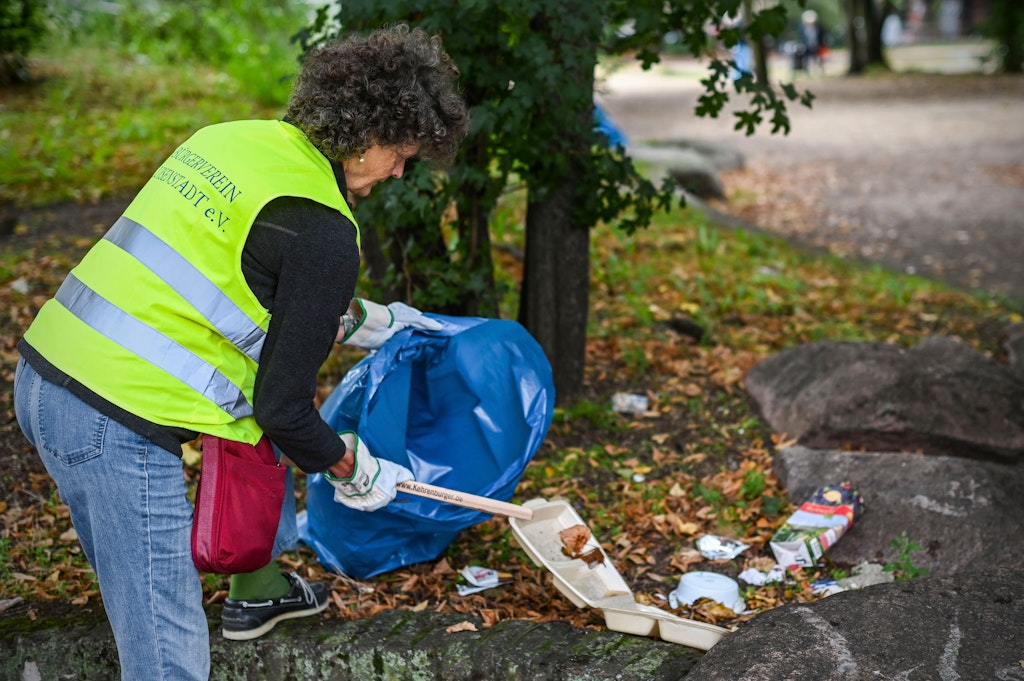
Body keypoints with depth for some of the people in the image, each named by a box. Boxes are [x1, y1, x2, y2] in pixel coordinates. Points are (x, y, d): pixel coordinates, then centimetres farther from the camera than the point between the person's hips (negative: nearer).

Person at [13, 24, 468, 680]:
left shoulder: (236, 138, 10)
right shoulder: (322, 231, -14)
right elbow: (283, 408, -10)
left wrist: (365, 319, 32)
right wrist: (355, 472, 8)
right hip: (115, 430, -9)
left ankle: (259, 592, 47)